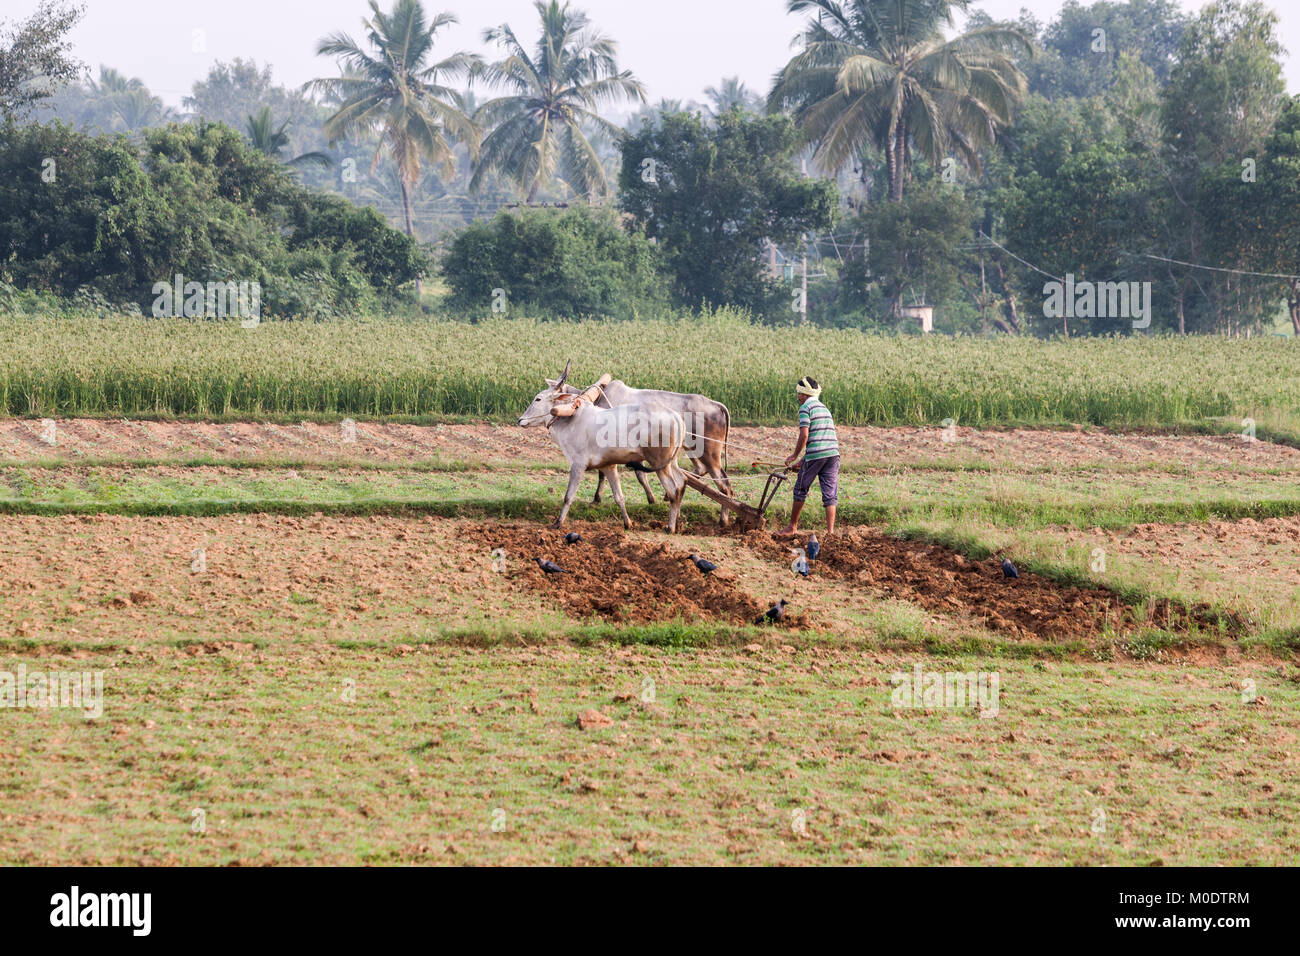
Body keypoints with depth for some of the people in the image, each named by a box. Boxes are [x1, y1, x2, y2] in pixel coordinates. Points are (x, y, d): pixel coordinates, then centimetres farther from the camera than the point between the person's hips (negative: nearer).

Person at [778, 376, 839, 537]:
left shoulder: (806, 408, -4)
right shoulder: (824, 408, 21)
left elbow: (804, 435, -13)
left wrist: (795, 456, -1)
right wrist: (805, 458, 27)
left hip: (815, 454, -6)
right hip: (833, 453, 6)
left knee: (801, 490, 10)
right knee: (830, 494, 3)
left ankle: (792, 526, 20)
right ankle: (830, 531, -5)